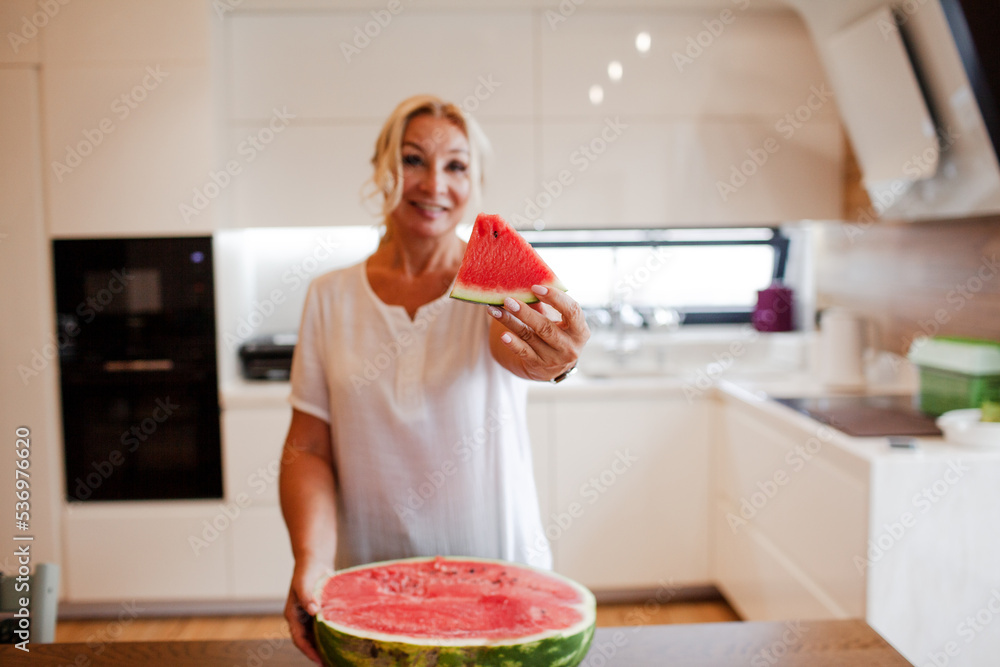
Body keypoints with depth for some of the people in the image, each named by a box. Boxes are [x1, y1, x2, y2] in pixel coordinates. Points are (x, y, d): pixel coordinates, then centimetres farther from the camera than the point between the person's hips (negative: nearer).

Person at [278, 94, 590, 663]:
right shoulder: (331, 298, -2)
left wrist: (551, 358, -54)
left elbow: (512, 347, -31)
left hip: (501, 579, -1)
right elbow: (308, 449, -3)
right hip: (370, 586, 2)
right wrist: (311, 560, -19)